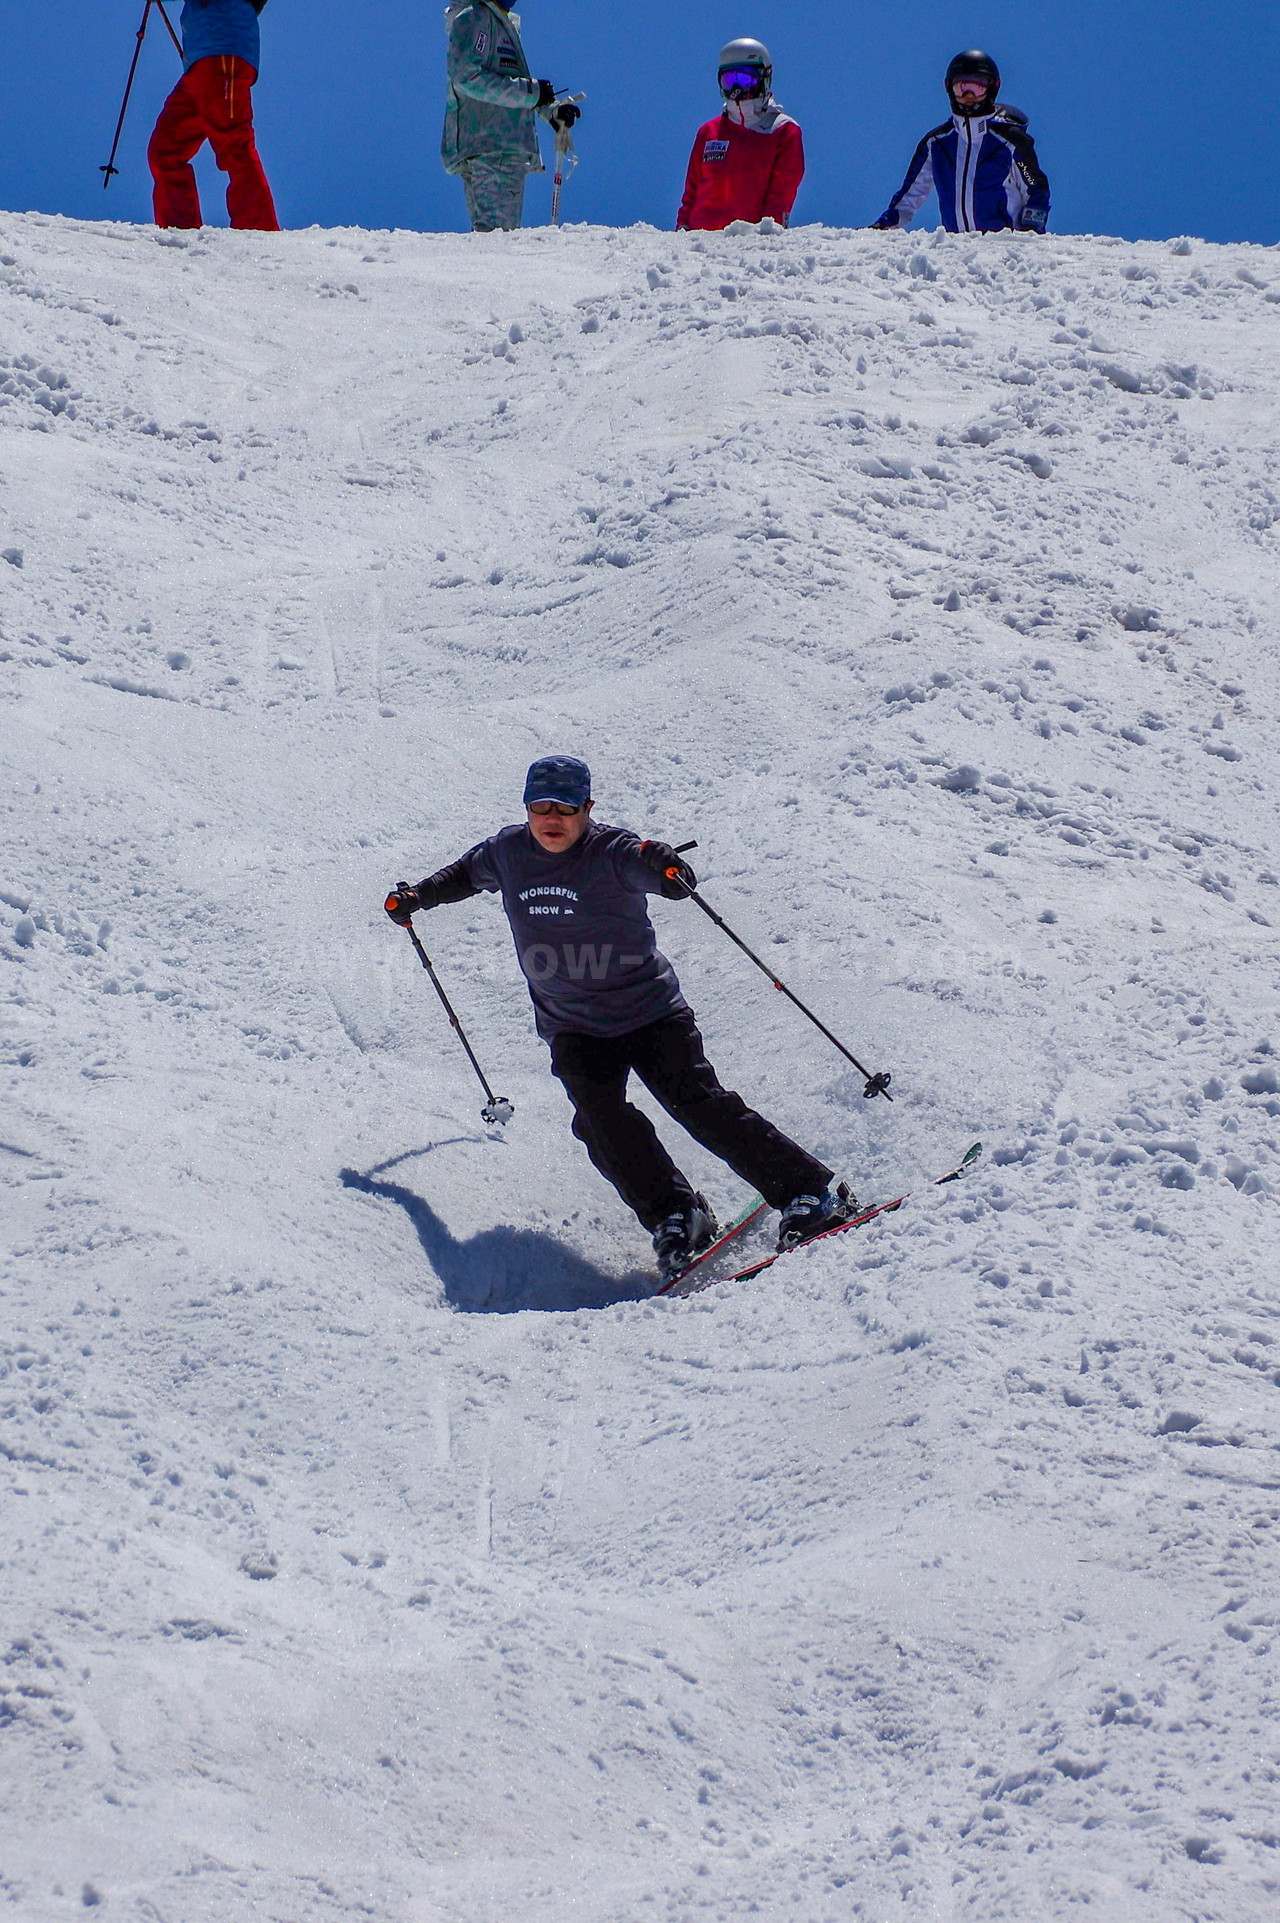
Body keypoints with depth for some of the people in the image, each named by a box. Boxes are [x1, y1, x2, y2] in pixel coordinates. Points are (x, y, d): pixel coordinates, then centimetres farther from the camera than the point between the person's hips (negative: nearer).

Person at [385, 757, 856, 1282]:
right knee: (602, 1121, -19)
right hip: (574, 1029, 4)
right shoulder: (506, 853, 2)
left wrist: (668, 870, -53)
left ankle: (807, 1194, -8)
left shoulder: (612, 851, -14)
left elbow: (672, 879, -31)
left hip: (650, 1009, -4)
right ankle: (673, 1216, -11)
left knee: (700, 1104, -13)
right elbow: (468, 874, 25)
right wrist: (419, 896, 15)